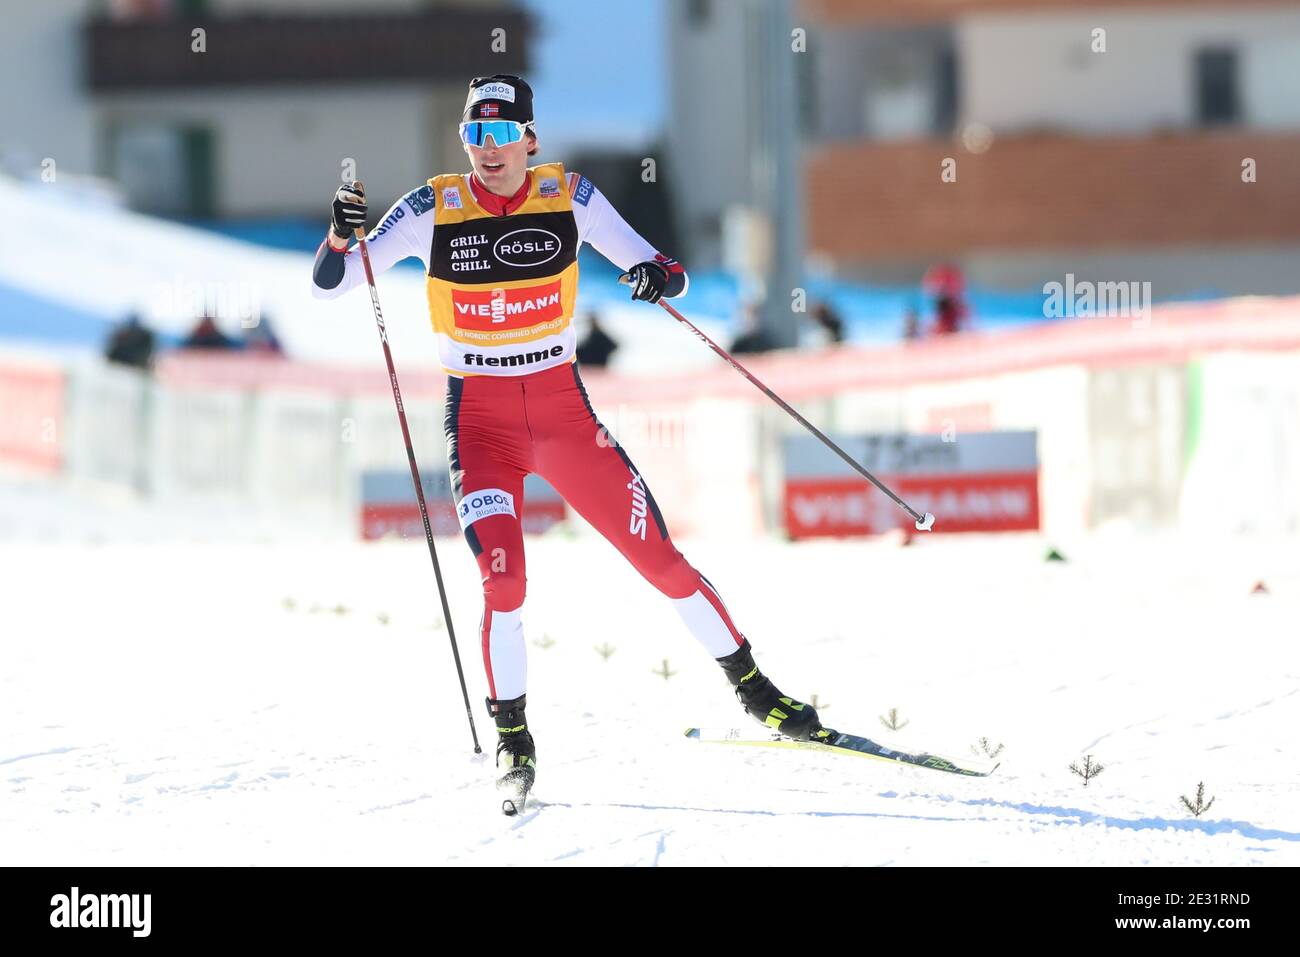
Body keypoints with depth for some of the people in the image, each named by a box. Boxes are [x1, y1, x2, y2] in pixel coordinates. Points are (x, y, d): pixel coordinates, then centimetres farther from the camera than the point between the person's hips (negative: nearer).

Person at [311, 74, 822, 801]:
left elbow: (669, 273, 0)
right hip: (480, 419, -1)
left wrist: (659, 277, -24)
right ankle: (512, 738, -1)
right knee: (504, 578, -20)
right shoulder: (433, 210, -7)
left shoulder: (569, 198, -4)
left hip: (565, 409, 1)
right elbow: (330, 283, -6)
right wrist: (341, 234, -27)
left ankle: (754, 690, 20)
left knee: (661, 559, 2)